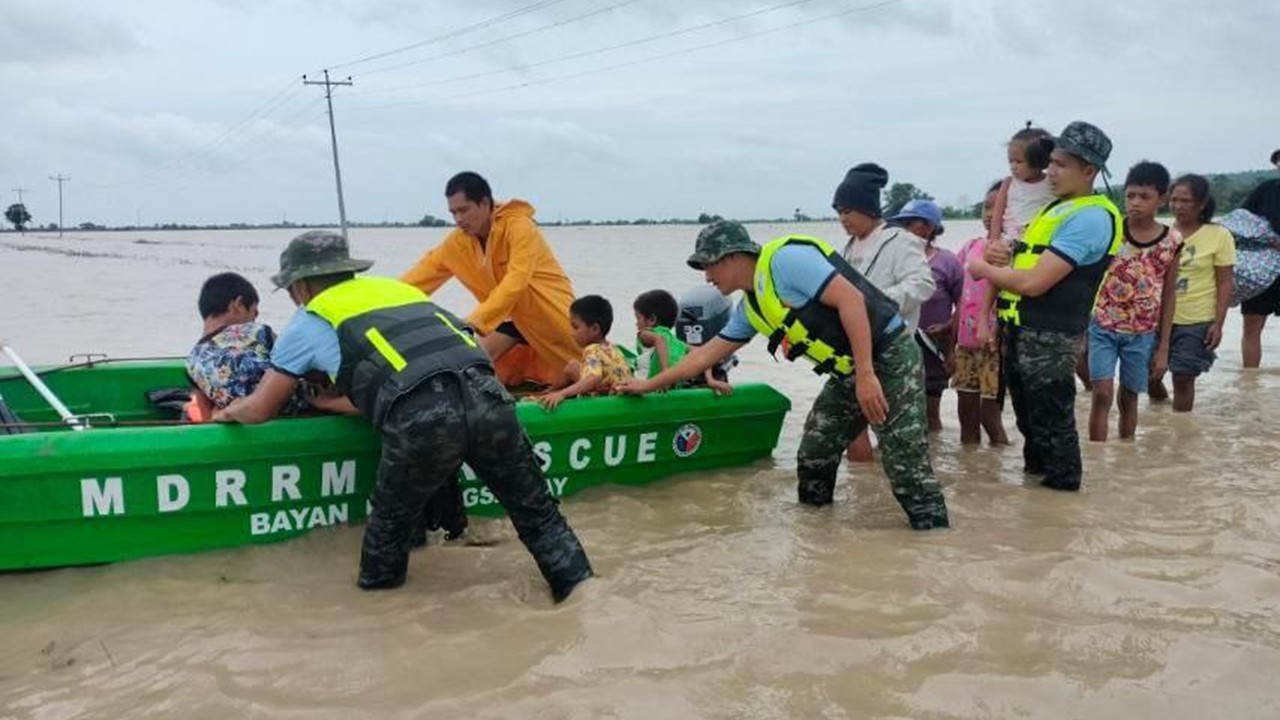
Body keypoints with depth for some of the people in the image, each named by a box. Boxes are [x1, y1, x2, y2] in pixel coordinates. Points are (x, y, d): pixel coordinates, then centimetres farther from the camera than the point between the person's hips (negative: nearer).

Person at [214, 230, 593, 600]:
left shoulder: (310, 320, 21)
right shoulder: (397, 287, 34)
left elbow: (260, 409, 30)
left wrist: (226, 412, 50)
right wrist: (321, 401, 50)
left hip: (422, 422, -3)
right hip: (486, 397, 4)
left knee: (390, 520, 23)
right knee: (535, 510, 17)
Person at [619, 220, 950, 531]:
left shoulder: (785, 258, -16)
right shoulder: (749, 307, 12)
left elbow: (851, 298, -23)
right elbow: (707, 354, 21)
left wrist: (866, 374, -25)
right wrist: (650, 384, 25)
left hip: (889, 355, -9)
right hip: (849, 373, 9)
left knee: (906, 465, -9)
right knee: (813, 455, 11)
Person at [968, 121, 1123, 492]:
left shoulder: (1091, 218, -17)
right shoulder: (1058, 209, 15)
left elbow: (1033, 283, -23)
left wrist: (984, 269, -7)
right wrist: (1003, 256, -1)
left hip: (1049, 335, -10)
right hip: (1022, 328, 10)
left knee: (1051, 419, 2)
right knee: (1029, 414, 21)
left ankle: (1062, 489, 15)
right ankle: (1035, 472, 37)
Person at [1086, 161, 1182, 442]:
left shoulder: (1172, 241, -4)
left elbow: (1169, 296, 3)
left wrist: (1163, 347, 2)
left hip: (1142, 334, 1)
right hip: (1103, 326, -1)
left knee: (1129, 398, 12)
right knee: (1102, 394, -9)